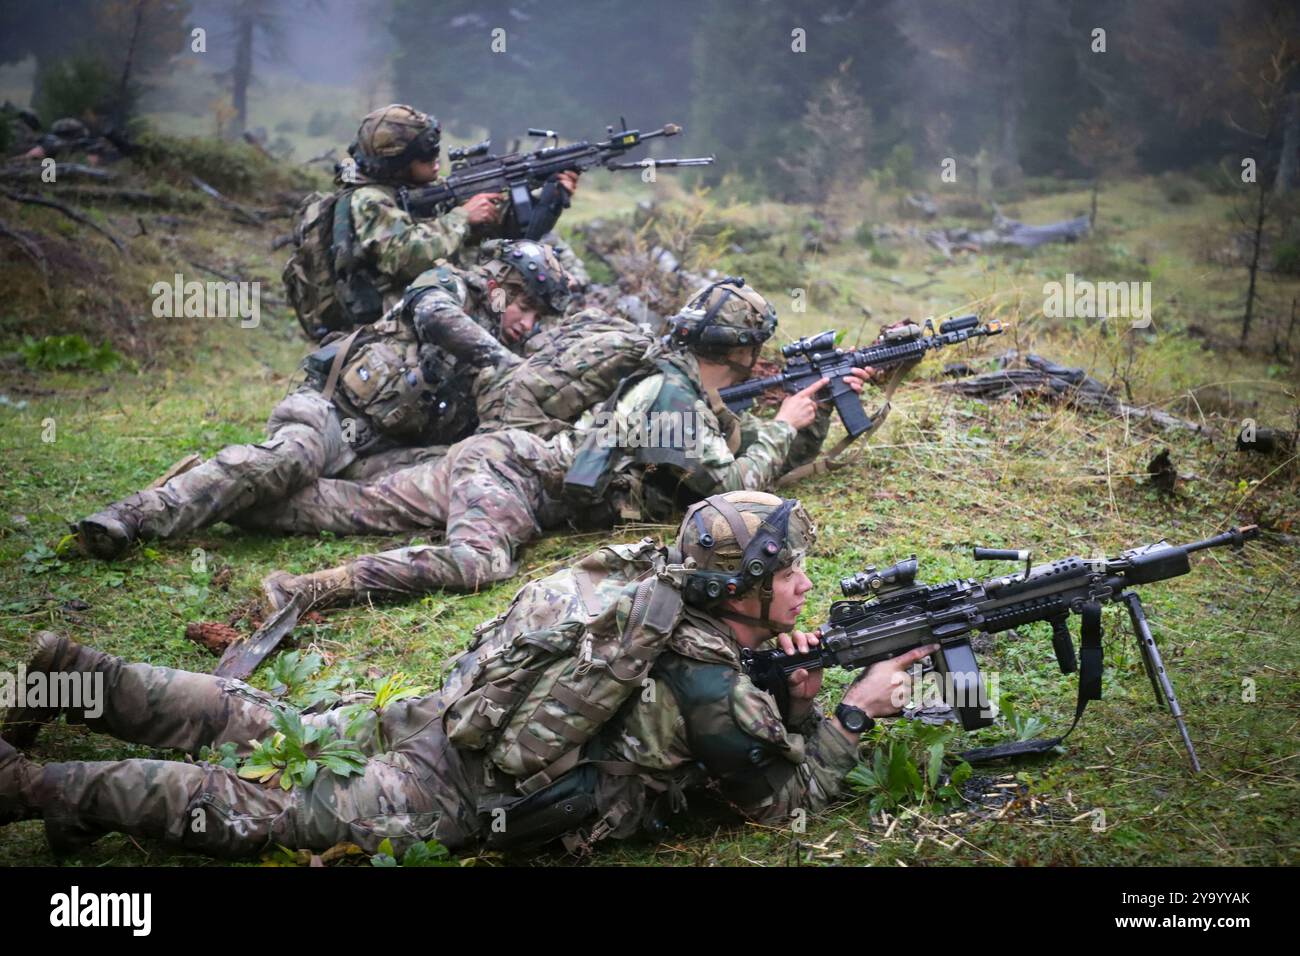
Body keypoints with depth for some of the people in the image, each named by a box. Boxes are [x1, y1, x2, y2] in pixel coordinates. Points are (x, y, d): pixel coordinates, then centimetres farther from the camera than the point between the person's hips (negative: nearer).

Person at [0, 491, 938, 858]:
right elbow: (781, 796, -9)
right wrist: (853, 711, -1)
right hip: (445, 796, -8)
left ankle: (78, 675, 17)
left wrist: (796, 692, 4)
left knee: (259, 727, 16)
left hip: (438, 714, 8)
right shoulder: (707, 680, -18)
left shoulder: (666, 606, 9)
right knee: (251, 810, -5)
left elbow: (740, 732, 23)